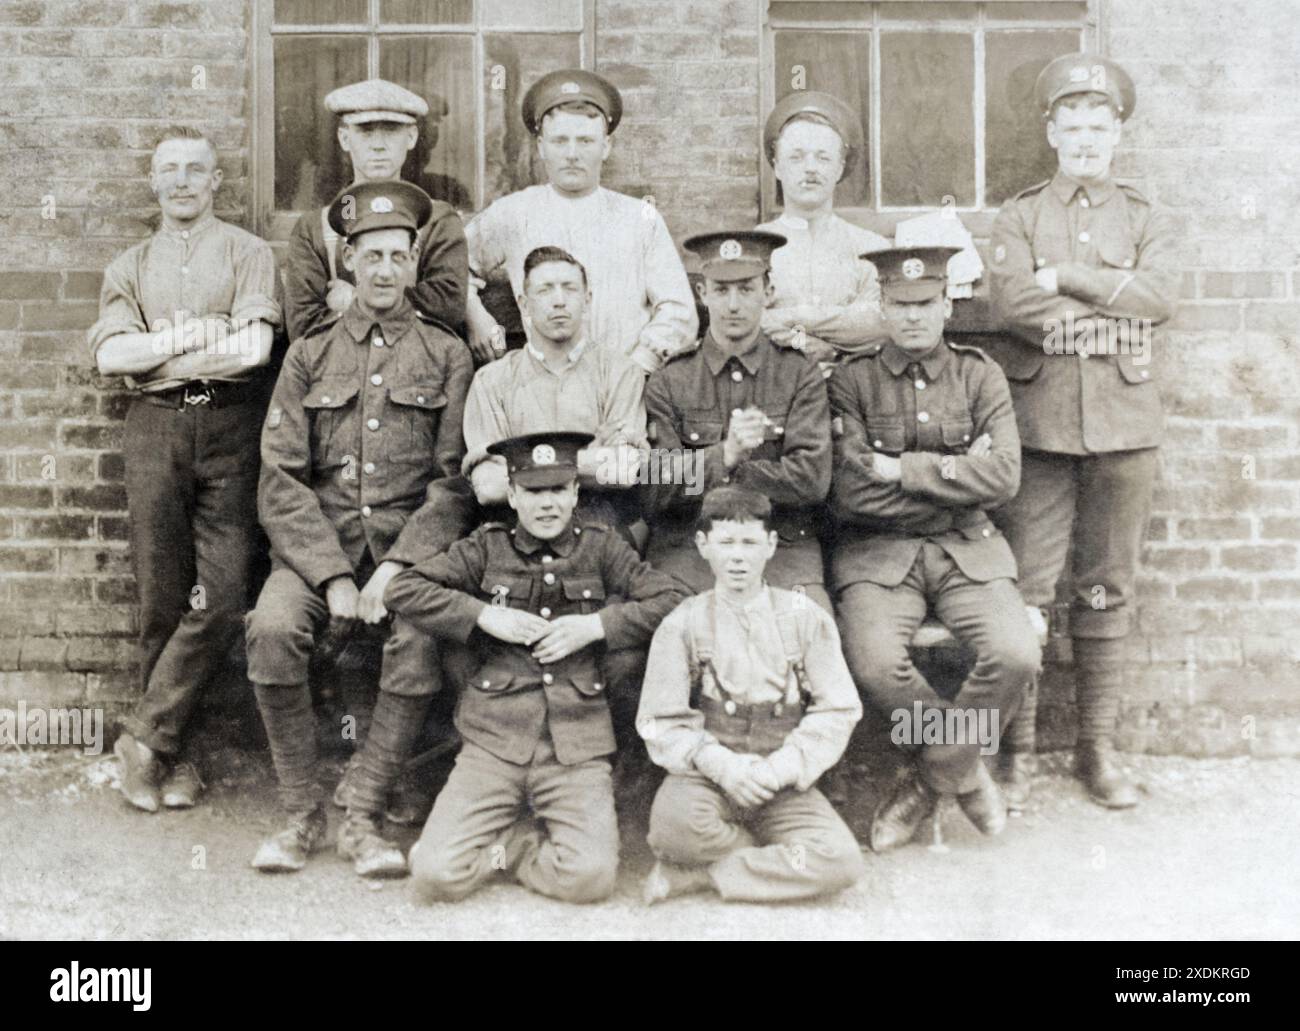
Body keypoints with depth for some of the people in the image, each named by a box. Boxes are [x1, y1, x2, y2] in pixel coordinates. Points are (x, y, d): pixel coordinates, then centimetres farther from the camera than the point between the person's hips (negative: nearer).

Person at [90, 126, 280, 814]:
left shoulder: (249, 254, 10)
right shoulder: (130, 267, 19)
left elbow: (253, 348, -7)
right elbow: (110, 355, 3)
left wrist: (154, 356, 0)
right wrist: (199, 334, -4)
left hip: (230, 429, -2)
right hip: (155, 430, 2)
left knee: (220, 598, -11)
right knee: (161, 598, 0)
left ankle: (147, 737, 1)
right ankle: (170, 757, 8)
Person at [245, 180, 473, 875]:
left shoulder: (446, 357, 9)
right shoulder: (309, 355, 11)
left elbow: (454, 480, 1)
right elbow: (280, 482, 2)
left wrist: (395, 569, -14)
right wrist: (333, 577, -12)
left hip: (408, 541, -1)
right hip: (318, 542, 1)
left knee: (422, 632, -31)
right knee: (272, 627, -28)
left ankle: (361, 818, -16)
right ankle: (301, 812, -10)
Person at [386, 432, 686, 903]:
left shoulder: (600, 547, 10)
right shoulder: (486, 548, 9)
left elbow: (672, 601, 5)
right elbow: (402, 590, 3)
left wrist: (596, 625, -6)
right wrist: (485, 616, -6)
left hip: (577, 749, 0)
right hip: (494, 741, 0)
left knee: (590, 877, -21)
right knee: (436, 875, -15)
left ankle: (501, 849, 9)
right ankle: (543, 842, 12)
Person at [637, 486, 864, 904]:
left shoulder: (806, 618, 6)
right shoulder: (682, 625, 3)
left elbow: (838, 710, 1)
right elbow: (662, 722, -1)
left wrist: (783, 768, -13)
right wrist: (722, 765, -18)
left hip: (783, 781, 2)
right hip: (707, 773, -1)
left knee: (842, 860, -25)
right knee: (674, 821, -36)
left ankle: (695, 875, -12)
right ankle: (782, 863, -7)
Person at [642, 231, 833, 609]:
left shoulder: (801, 375, 8)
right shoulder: (668, 382, 8)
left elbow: (812, 479, -4)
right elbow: (654, 493, -1)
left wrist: (707, 475, -7)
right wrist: (726, 455, -17)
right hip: (687, 547, 0)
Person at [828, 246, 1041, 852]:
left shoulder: (979, 375, 8)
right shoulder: (852, 380, 2)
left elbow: (1004, 476, -6)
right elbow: (850, 494, -9)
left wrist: (903, 469, -11)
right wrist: (957, 481, -6)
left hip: (968, 551, 2)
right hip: (877, 552, -2)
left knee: (1016, 655, -24)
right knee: (874, 665, -29)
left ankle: (929, 781, 1)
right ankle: (965, 770, 1)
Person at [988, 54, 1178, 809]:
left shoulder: (1146, 220, 14)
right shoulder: (1018, 218, 10)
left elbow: (1162, 295, -6)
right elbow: (1013, 303, -9)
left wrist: (1067, 277, -10)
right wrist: (1112, 317, -10)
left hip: (1124, 423, 2)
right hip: (1039, 421, -1)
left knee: (1108, 590, 6)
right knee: (1024, 587, -3)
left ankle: (1099, 746, 16)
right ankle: (1020, 749, 7)